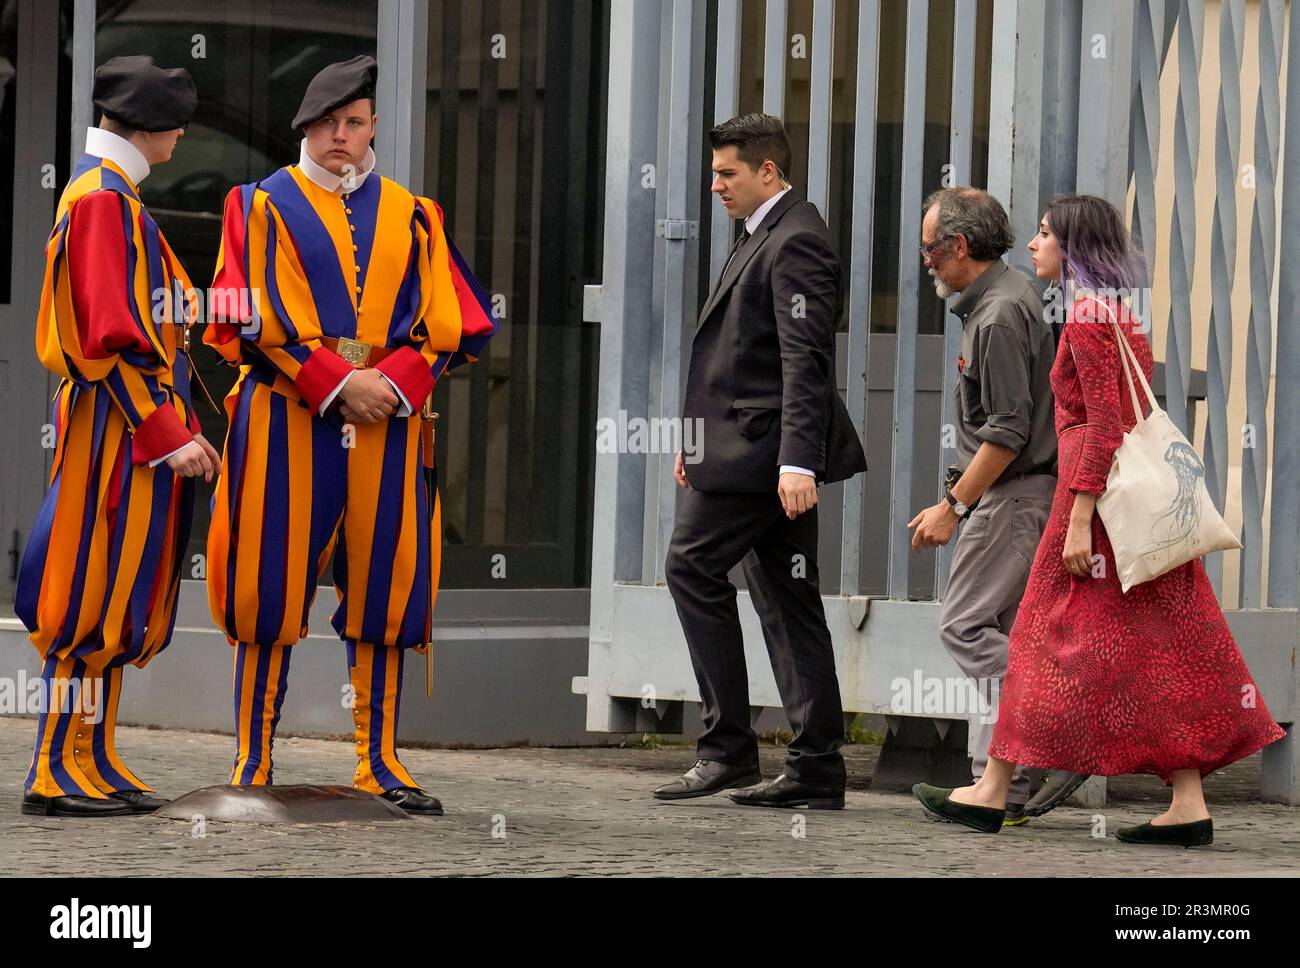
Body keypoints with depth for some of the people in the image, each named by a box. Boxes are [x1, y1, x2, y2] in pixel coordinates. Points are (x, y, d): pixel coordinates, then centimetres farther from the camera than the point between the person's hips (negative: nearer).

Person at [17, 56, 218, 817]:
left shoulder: (116, 198, 18)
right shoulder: (103, 200, -14)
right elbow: (112, 337, -20)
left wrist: (181, 427, 16)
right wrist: (167, 435, -19)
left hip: (141, 431, 10)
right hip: (119, 428, -10)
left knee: (119, 605, 11)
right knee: (95, 601, -7)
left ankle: (93, 764, 15)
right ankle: (59, 775, -5)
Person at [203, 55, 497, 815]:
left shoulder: (411, 215, 14)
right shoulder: (263, 204, 7)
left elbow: (450, 322, 7)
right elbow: (253, 318, -4)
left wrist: (391, 382, -11)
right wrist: (336, 384, -13)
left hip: (391, 419, 2)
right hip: (288, 417, -2)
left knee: (384, 589, 2)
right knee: (273, 588, -3)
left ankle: (379, 760, 8)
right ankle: (254, 760, 2)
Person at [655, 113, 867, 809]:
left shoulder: (795, 242, -13)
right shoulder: (765, 236, 20)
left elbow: (806, 360, -21)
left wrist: (797, 461, -26)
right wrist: (699, 438, 22)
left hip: (762, 444, -10)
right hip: (750, 443, 10)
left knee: (693, 567, -9)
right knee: (786, 597, 7)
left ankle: (727, 748, -7)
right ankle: (817, 770, 7)